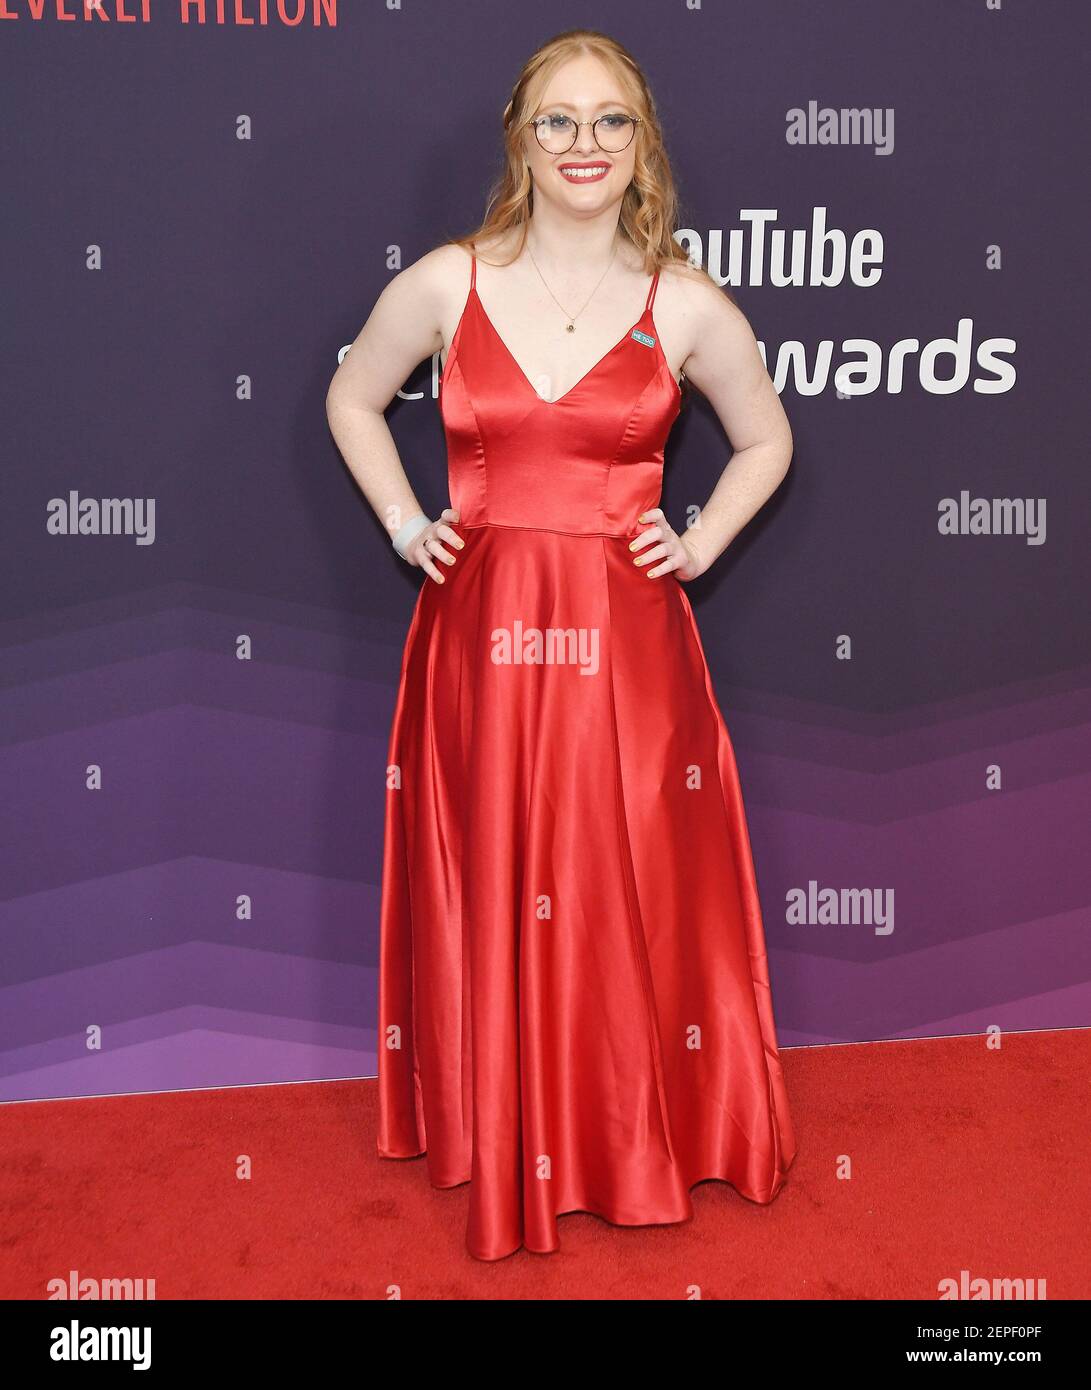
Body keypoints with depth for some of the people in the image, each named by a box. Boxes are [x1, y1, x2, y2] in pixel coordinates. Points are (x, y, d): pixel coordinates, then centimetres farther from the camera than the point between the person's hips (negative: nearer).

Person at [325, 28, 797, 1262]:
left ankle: (642, 1137, 31)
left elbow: (766, 440, 16)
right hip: (479, 639, 1)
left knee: (634, 898, 7)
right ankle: (499, 1144, 29)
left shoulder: (686, 307, 1)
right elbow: (351, 400, 17)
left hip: (625, 646, 0)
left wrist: (699, 545, 4)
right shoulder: (445, 284, 2)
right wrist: (408, 527, 7)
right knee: (487, 896, 9)